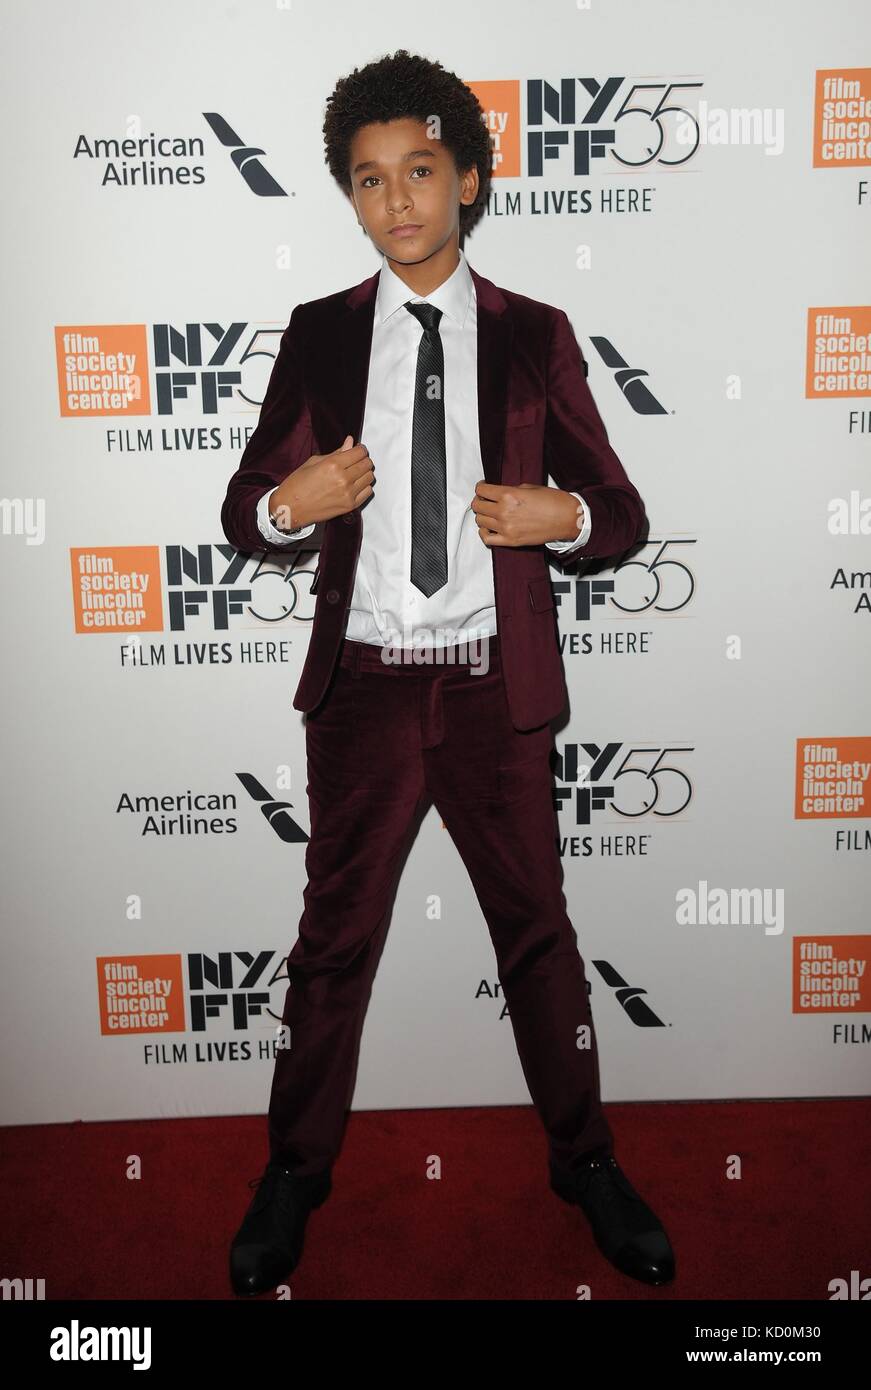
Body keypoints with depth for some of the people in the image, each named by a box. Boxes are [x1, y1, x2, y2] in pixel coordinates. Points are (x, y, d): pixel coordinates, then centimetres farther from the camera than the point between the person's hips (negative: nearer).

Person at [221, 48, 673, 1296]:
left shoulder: (534, 336, 4)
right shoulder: (320, 335, 5)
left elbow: (622, 515, 5)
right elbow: (242, 512, 5)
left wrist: (561, 514, -17)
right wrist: (291, 502, -17)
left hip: (497, 689, 0)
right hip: (365, 687, 1)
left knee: (538, 928, 11)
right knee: (337, 934, 11)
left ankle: (586, 1162, 31)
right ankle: (296, 1171, 30)